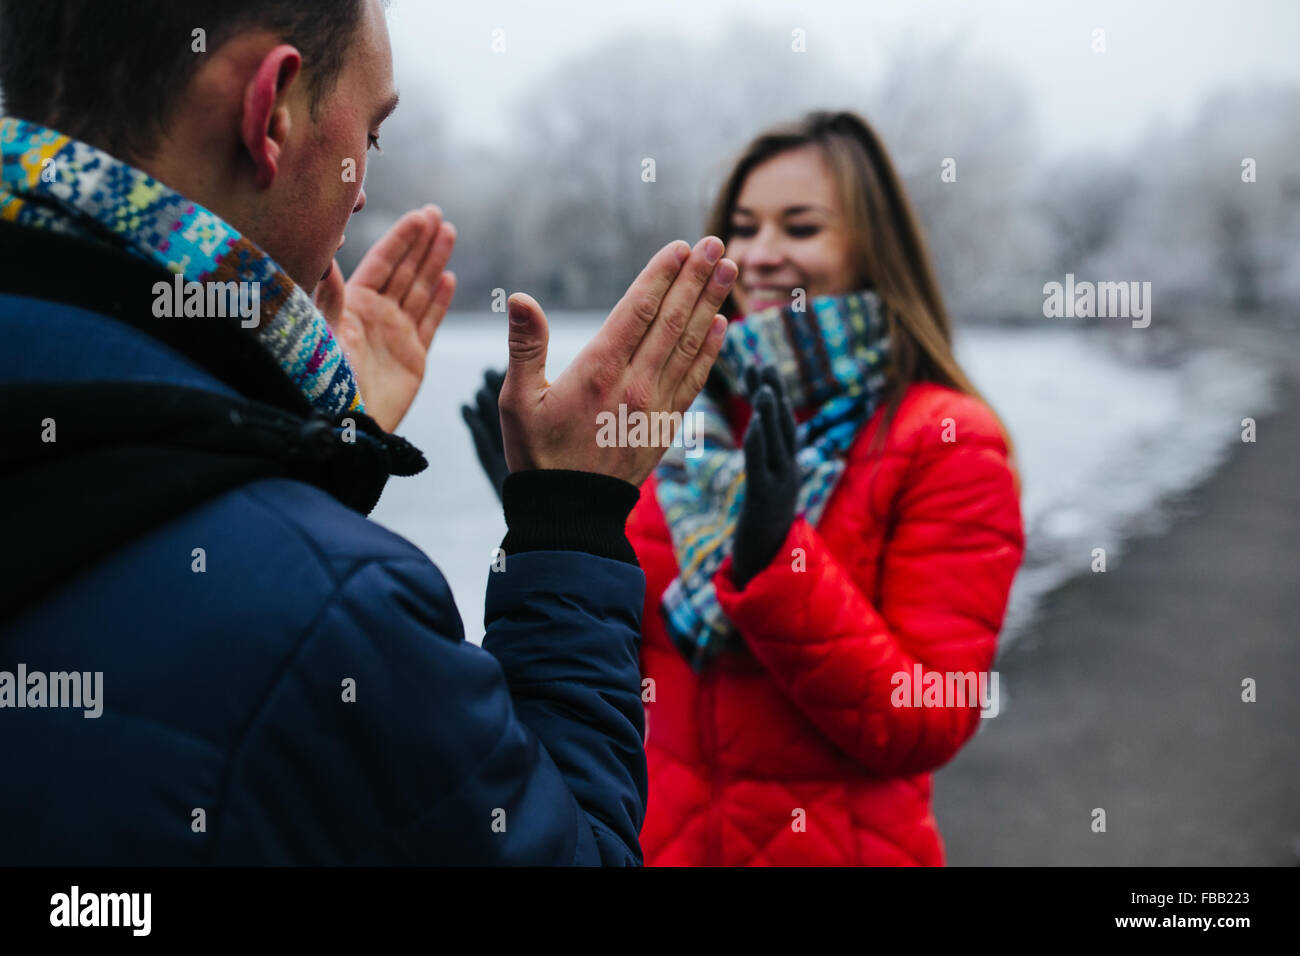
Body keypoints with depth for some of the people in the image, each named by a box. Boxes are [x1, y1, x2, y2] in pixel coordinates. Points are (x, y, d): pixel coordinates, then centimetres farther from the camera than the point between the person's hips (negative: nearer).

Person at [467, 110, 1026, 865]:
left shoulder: (949, 446, -13)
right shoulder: (694, 415, 0)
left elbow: (925, 727, -19)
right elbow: (624, 667, 3)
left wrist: (776, 564, -29)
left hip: (838, 845, -4)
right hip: (665, 837, 4)